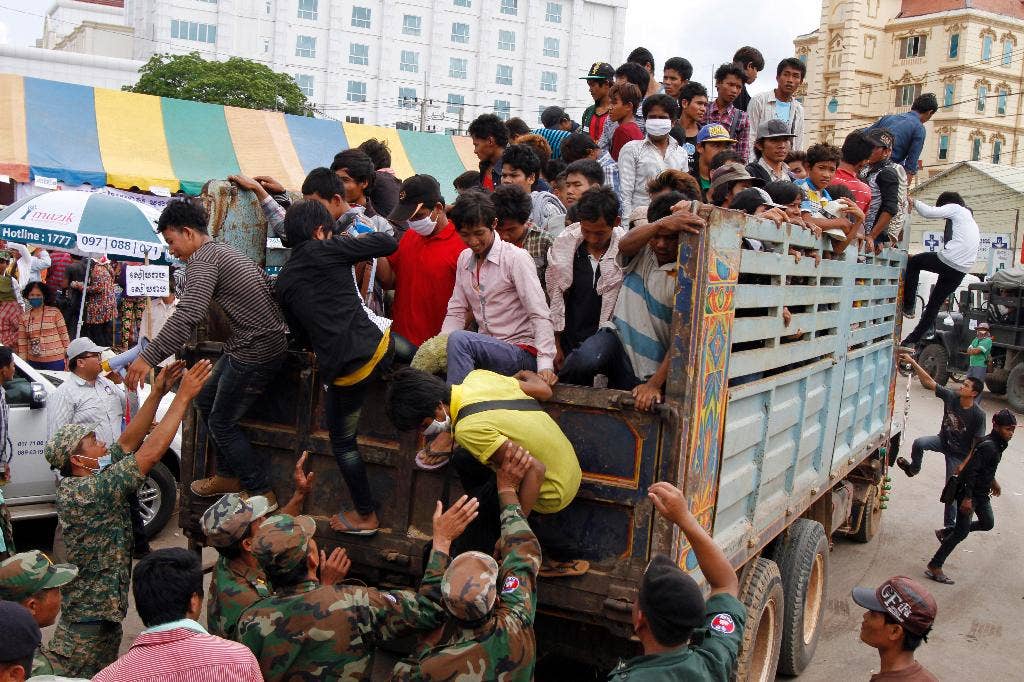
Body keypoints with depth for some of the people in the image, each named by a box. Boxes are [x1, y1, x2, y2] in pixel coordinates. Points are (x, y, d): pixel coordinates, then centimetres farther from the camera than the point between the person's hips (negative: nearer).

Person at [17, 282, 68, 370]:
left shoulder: (55, 312, -2)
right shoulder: (24, 318, 7)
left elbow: (64, 336, -1)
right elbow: (22, 343, 10)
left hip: (55, 361, -3)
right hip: (34, 362, 3)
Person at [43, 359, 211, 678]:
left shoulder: (81, 484, 4)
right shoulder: (84, 494, -24)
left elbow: (128, 442, 5)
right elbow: (150, 453, -29)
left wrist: (157, 392, 0)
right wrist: (183, 396, -25)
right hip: (90, 625, -9)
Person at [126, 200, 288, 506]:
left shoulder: (202, 260, -15)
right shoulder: (221, 250, 16)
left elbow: (188, 316, -27)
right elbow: (262, 278, 25)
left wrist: (148, 357, -27)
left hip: (255, 350, -10)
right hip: (248, 343, 10)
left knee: (221, 423, 2)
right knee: (206, 400, 20)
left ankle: (262, 493, 7)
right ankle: (229, 476, 29)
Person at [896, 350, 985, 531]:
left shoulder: (978, 415, -24)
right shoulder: (951, 397, -14)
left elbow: (977, 443, -18)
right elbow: (929, 382, -14)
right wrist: (913, 363, -22)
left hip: (959, 454, -3)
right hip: (944, 441, 3)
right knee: (919, 443, -27)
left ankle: (949, 525, 19)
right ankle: (913, 469, 4)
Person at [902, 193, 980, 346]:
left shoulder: (954, 208, 5)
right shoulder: (972, 221, 31)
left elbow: (928, 212, -7)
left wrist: (914, 201, 13)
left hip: (948, 261, -8)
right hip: (961, 271, 8)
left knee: (913, 261, 16)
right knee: (935, 303, 14)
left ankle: (909, 306, 9)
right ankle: (913, 339, 16)